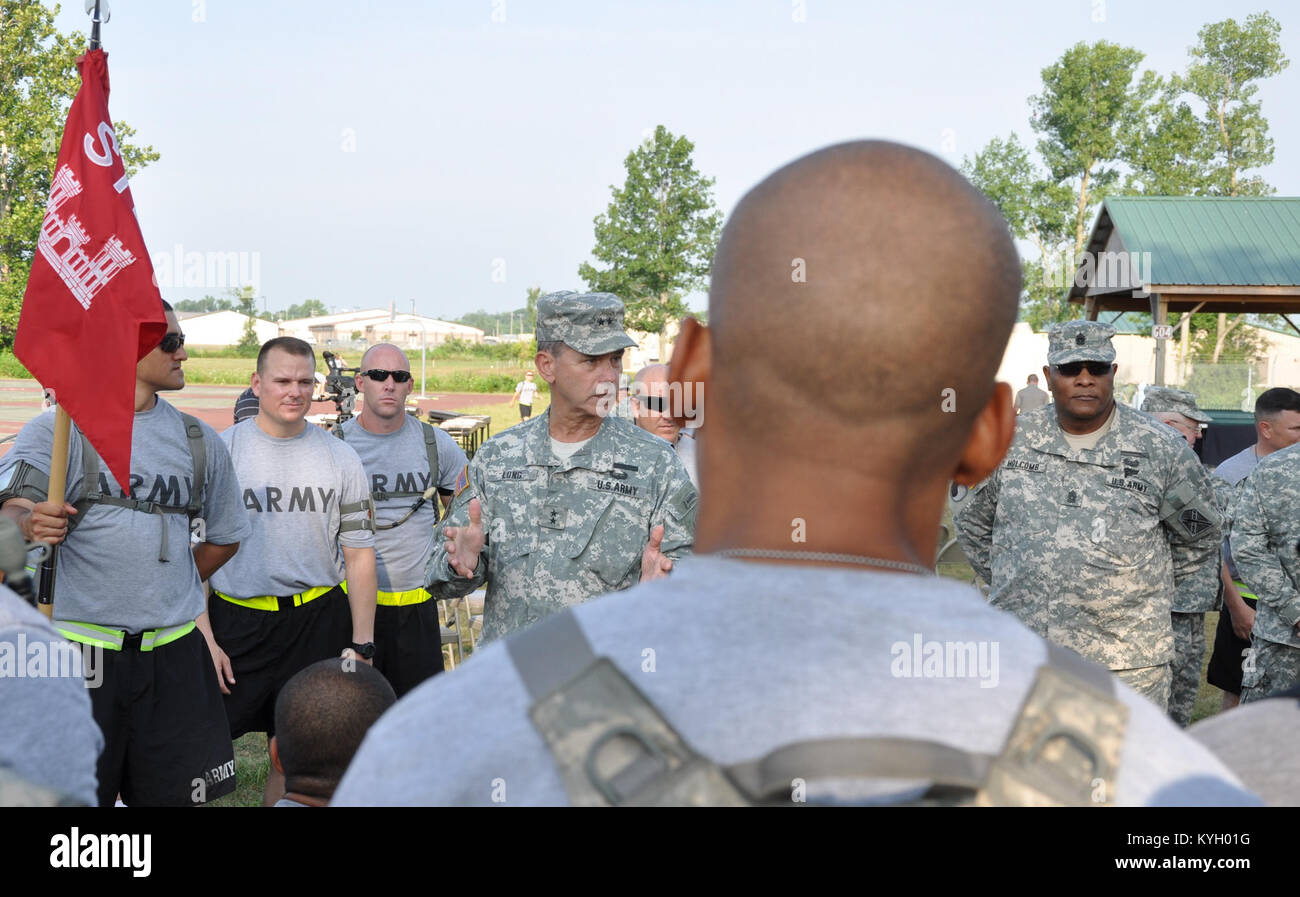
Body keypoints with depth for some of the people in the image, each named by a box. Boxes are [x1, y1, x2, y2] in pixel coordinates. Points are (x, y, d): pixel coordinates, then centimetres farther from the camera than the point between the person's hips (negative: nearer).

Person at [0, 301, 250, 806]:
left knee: (178, 793, 7)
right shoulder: (58, 429, -1)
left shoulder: (200, 441, 12)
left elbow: (224, 537, 23)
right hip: (81, 646, -3)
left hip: (174, 651, 4)